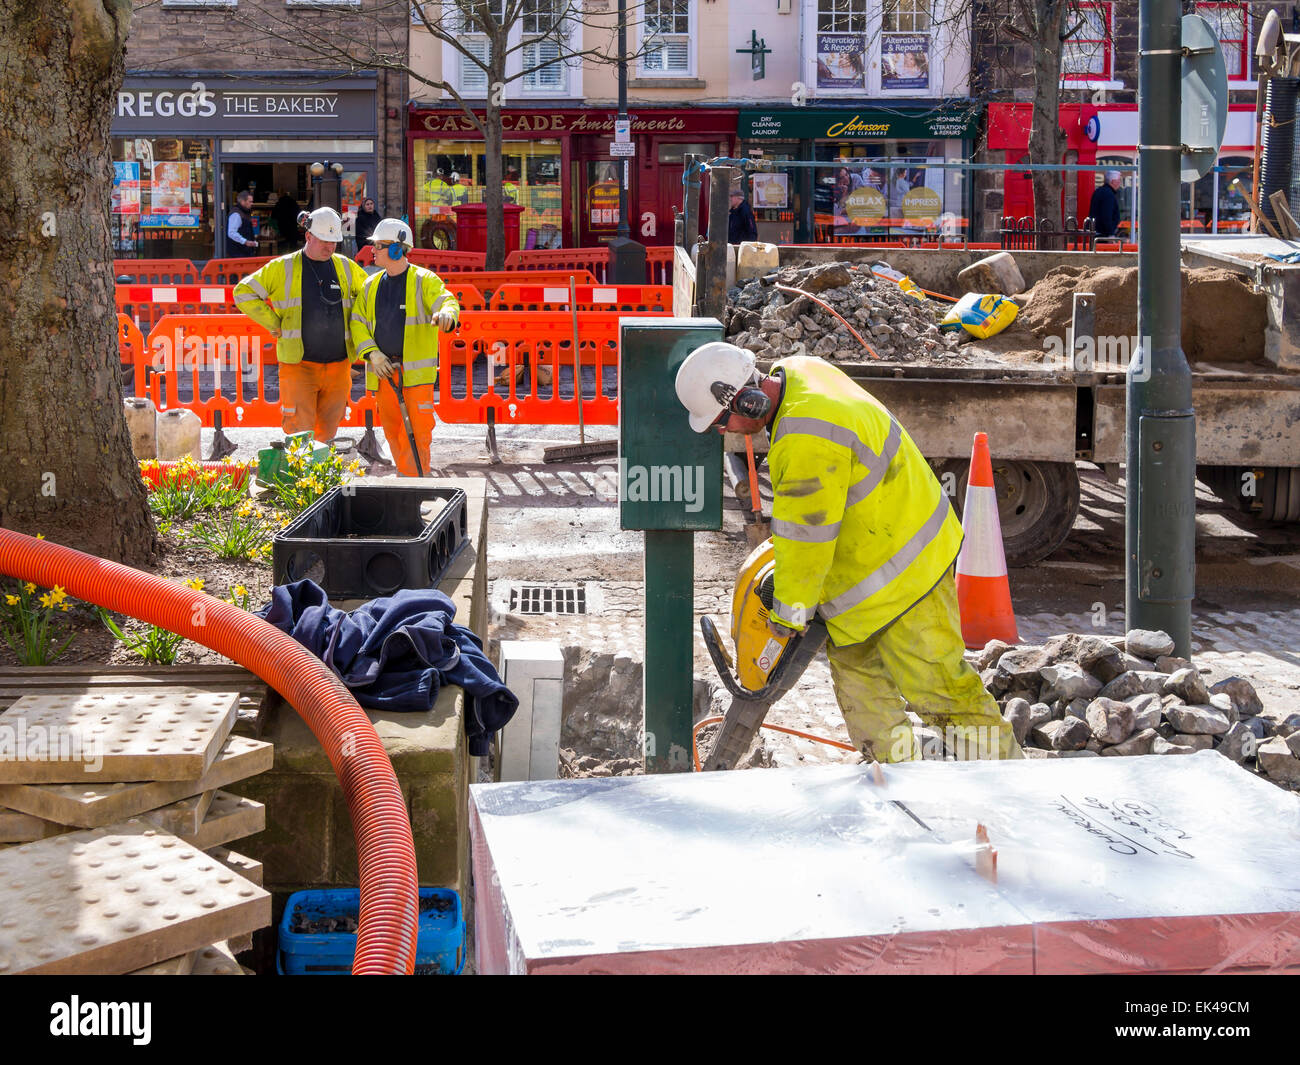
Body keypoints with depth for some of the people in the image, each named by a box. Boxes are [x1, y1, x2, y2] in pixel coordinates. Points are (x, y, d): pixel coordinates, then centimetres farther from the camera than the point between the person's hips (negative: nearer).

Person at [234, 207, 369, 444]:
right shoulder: (283, 268, 0)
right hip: (299, 364, -4)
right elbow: (244, 293, 2)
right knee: (299, 433, -10)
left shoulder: (346, 267, 11)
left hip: (338, 366, 4)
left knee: (327, 432, 9)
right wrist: (274, 325, -2)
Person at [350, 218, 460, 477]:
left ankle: (416, 477, 0)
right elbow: (357, 322, 13)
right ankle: (408, 477, 19)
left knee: (419, 427, -9)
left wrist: (446, 313, -42)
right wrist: (371, 354, -3)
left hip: (416, 369, -5)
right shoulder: (371, 285, 13)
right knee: (392, 429, 7)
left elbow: (447, 301, -16)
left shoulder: (424, 280, -2)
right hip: (384, 369, 5)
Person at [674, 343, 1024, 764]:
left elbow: (806, 537, -25)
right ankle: (894, 765, 25)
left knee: (935, 682, -2)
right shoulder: (795, 371, -2)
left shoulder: (807, 439, -33)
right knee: (854, 661, 16)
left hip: (901, 566, -10)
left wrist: (790, 609, -10)